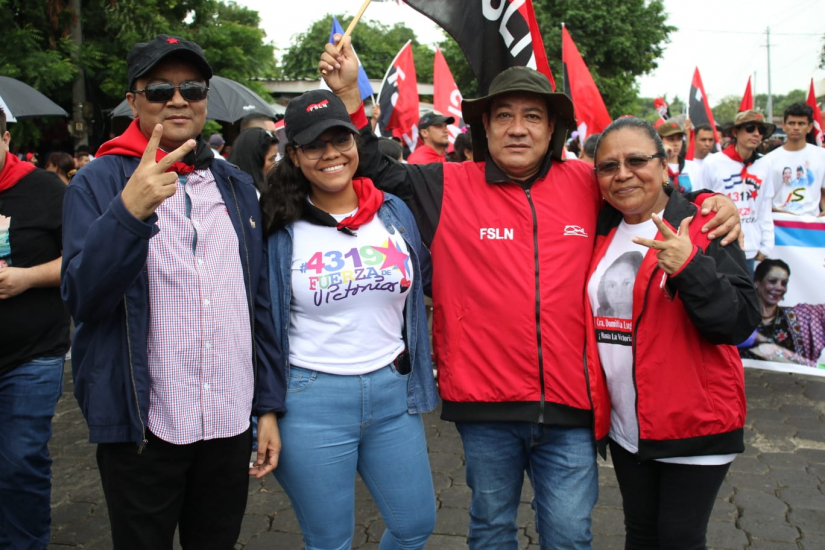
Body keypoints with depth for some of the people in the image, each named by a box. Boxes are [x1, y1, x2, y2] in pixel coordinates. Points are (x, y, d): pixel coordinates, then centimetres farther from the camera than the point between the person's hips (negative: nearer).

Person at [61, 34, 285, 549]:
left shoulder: (237, 187, 8)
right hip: (141, 428, -3)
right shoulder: (99, 183, -3)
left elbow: (260, 303, 9)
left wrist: (269, 406, 7)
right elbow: (82, 297, -14)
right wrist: (129, 212, -29)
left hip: (231, 425, 3)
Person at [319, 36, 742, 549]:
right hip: (485, 399, 0)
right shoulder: (449, 186, -2)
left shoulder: (587, 184, 3)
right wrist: (350, 94, -6)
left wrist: (712, 201, 4)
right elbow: (378, 171, 3)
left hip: (569, 401, 1)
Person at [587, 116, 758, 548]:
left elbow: (740, 323, -18)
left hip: (694, 427, -5)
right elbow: (591, 315, 16)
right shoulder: (602, 233, 5)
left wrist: (690, 267, -32)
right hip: (625, 427, 5)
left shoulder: (704, 228, -10)